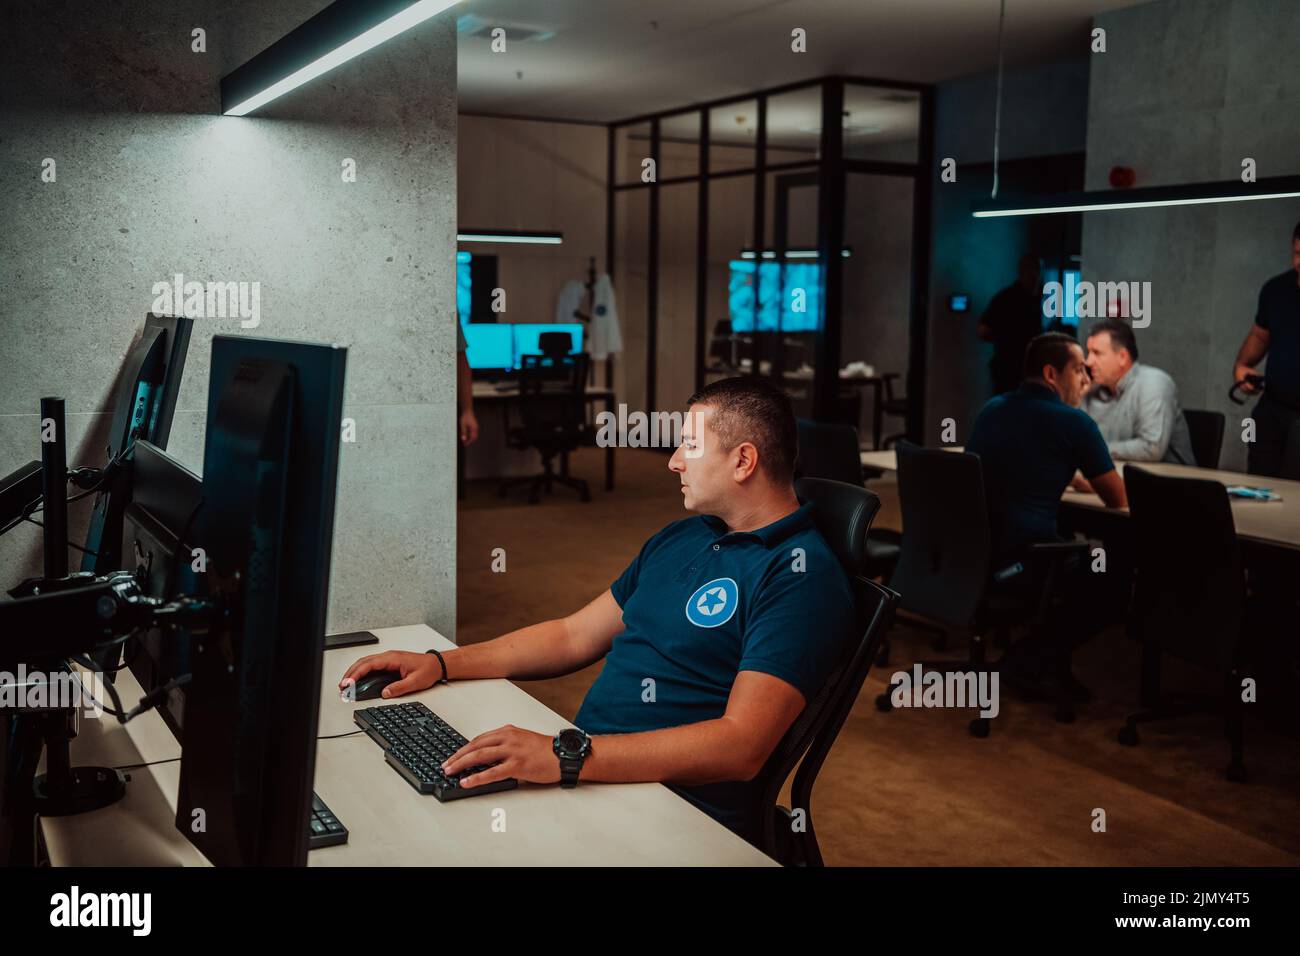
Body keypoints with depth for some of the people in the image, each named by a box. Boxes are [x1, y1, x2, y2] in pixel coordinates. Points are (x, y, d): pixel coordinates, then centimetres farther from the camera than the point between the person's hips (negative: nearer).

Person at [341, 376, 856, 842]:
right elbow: (574, 636, 22)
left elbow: (741, 746, -22)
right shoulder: (678, 538, 18)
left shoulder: (800, 572, -12)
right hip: (578, 771, 8)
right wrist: (441, 664, 12)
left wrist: (568, 754, -29)